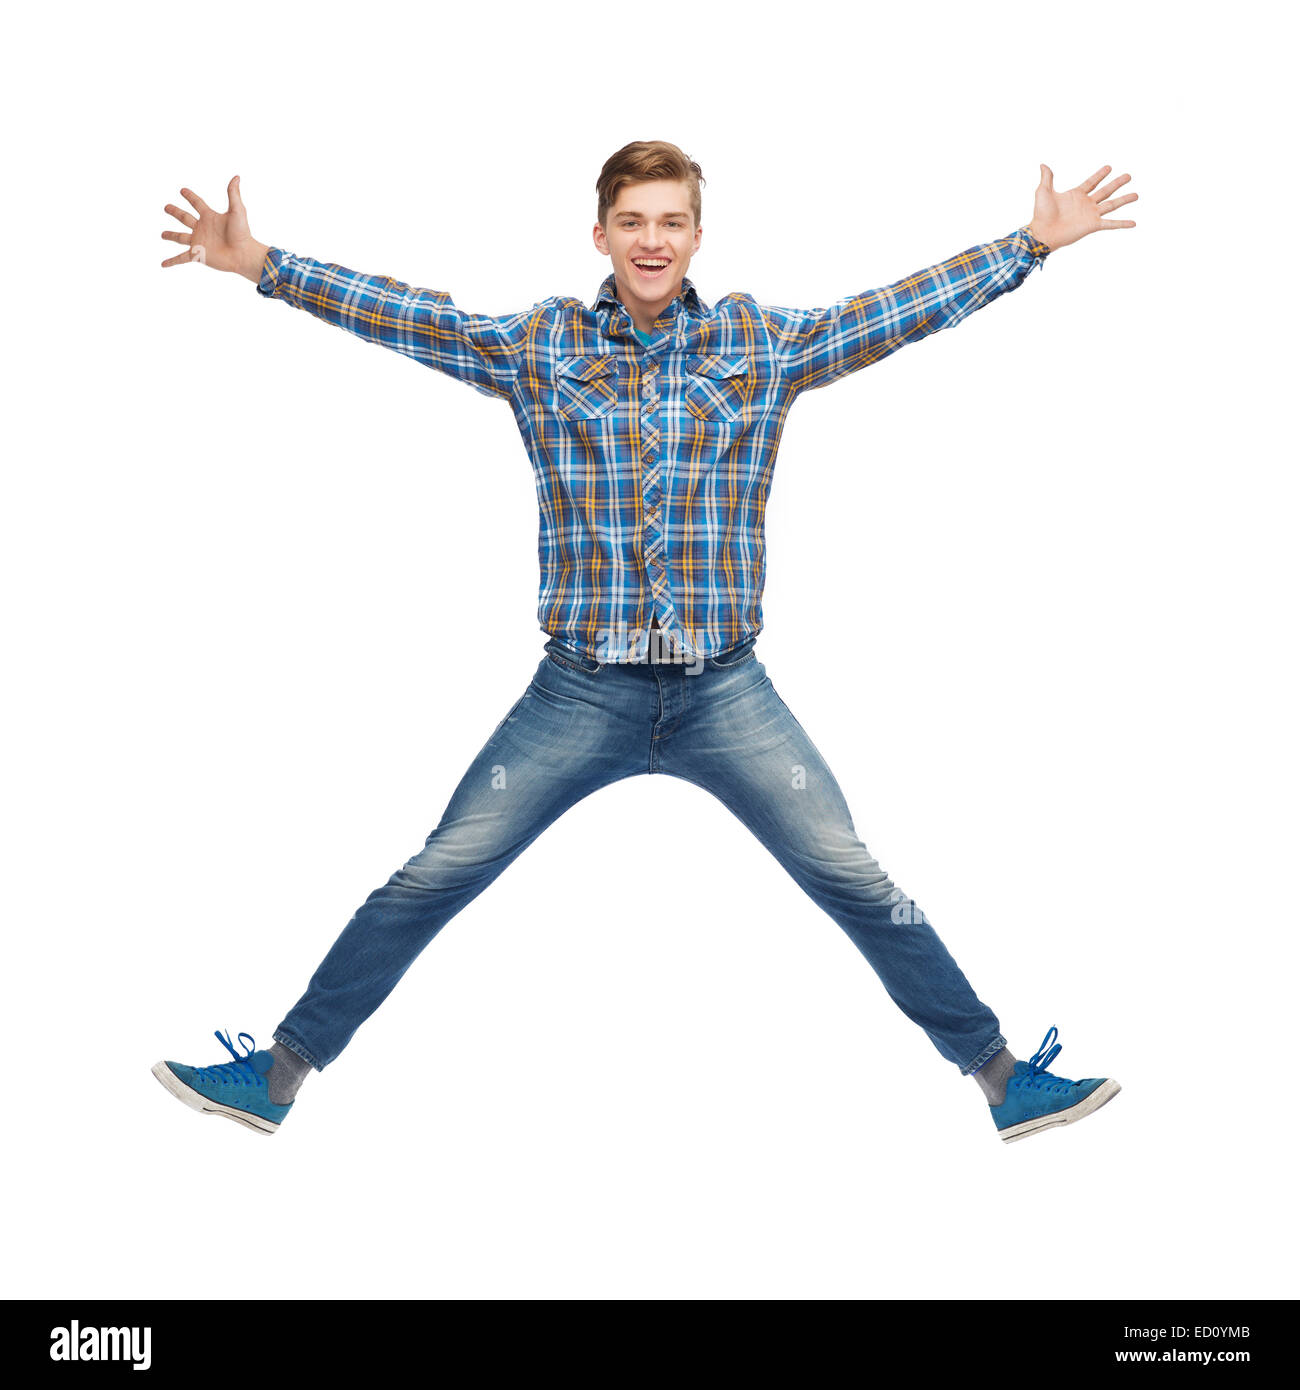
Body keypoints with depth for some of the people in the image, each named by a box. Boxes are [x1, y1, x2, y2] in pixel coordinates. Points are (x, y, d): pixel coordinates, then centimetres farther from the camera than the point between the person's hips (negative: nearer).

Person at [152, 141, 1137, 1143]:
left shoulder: (763, 343, 6)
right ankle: (281, 1070, 18)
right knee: (433, 880, 3)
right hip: (580, 693, 0)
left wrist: (1037, 239, 7)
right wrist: (256, 264, -5)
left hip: (727, 694, 0)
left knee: (857, 883, 3)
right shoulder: (540, 345, 5)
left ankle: (1002, 1074, 19)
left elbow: (904, 308, 8)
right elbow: (407, 315, 1)